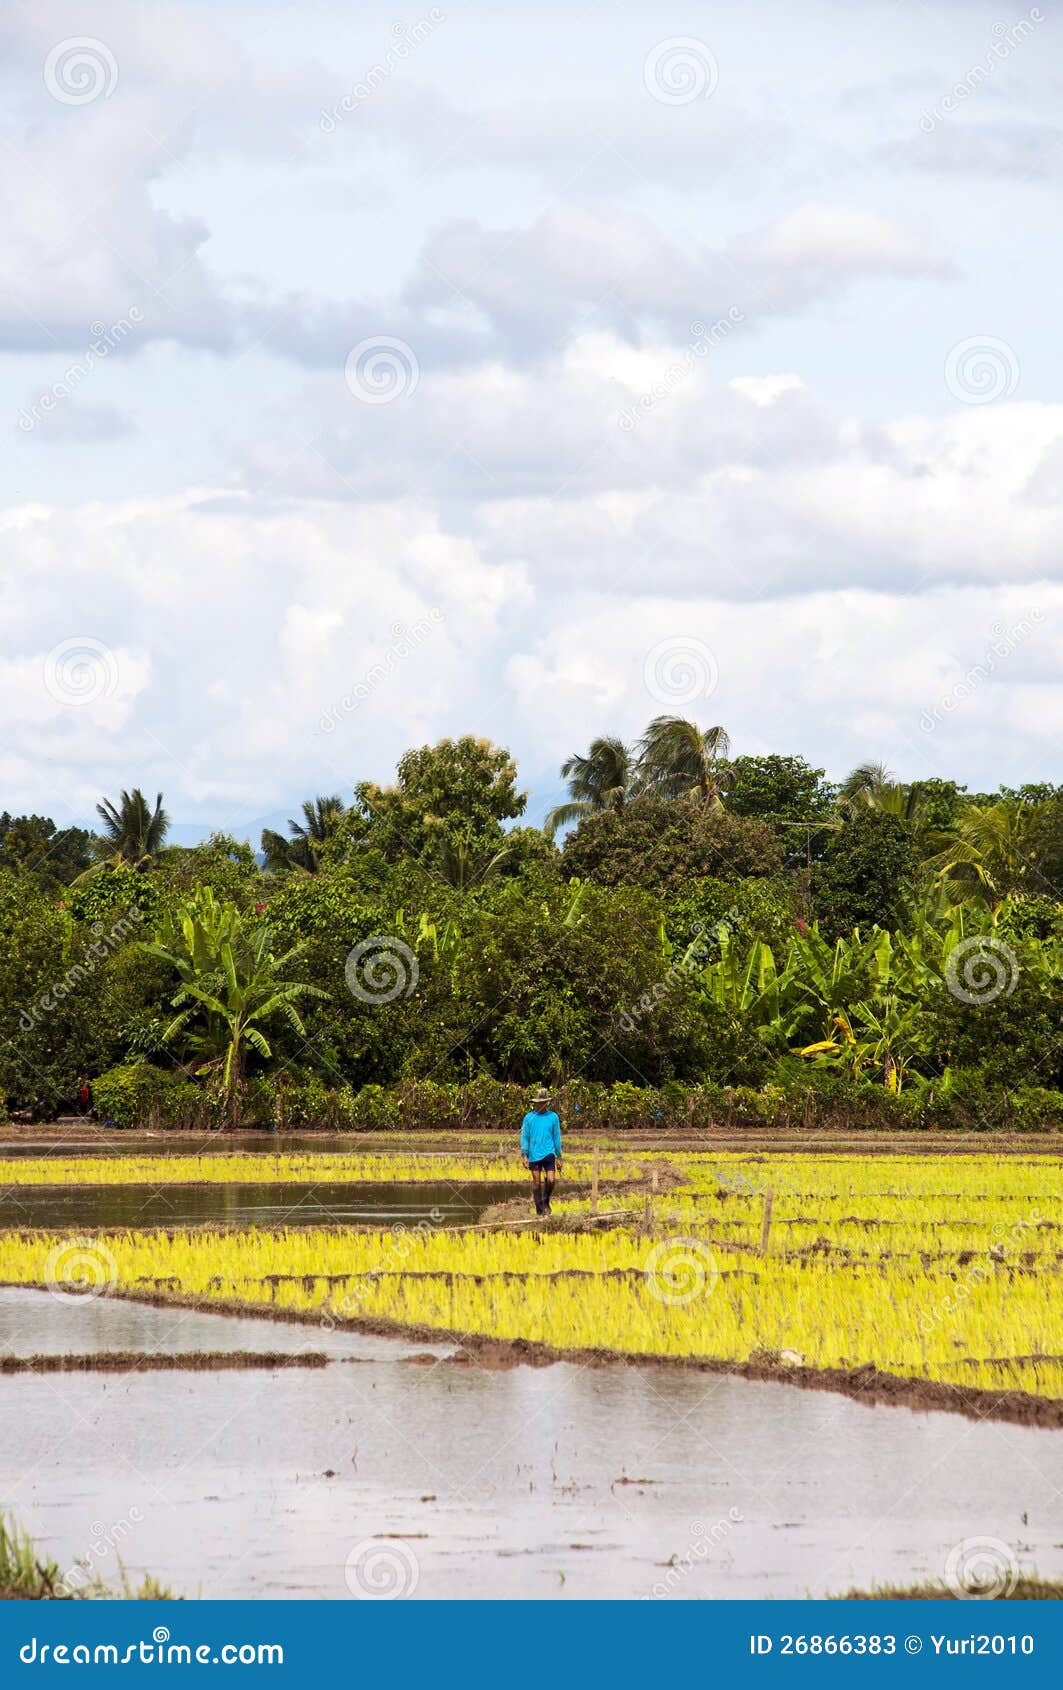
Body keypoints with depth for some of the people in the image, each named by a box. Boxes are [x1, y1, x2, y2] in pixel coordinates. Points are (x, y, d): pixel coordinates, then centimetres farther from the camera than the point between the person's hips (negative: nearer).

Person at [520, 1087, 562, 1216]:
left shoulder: (553, 1117, 4)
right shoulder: (529, 1118, 2)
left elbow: (557, 1138, 10)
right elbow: (524, 1137, 3)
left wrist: (559, 1158, 10)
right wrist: (524, 1156, -6)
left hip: (549, 1154, 0)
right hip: (534, 1155, 0)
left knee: (551, 1180, -11)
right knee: (536, 1182, 3)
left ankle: (546, 1202, 16)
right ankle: (539, 1209, 14)